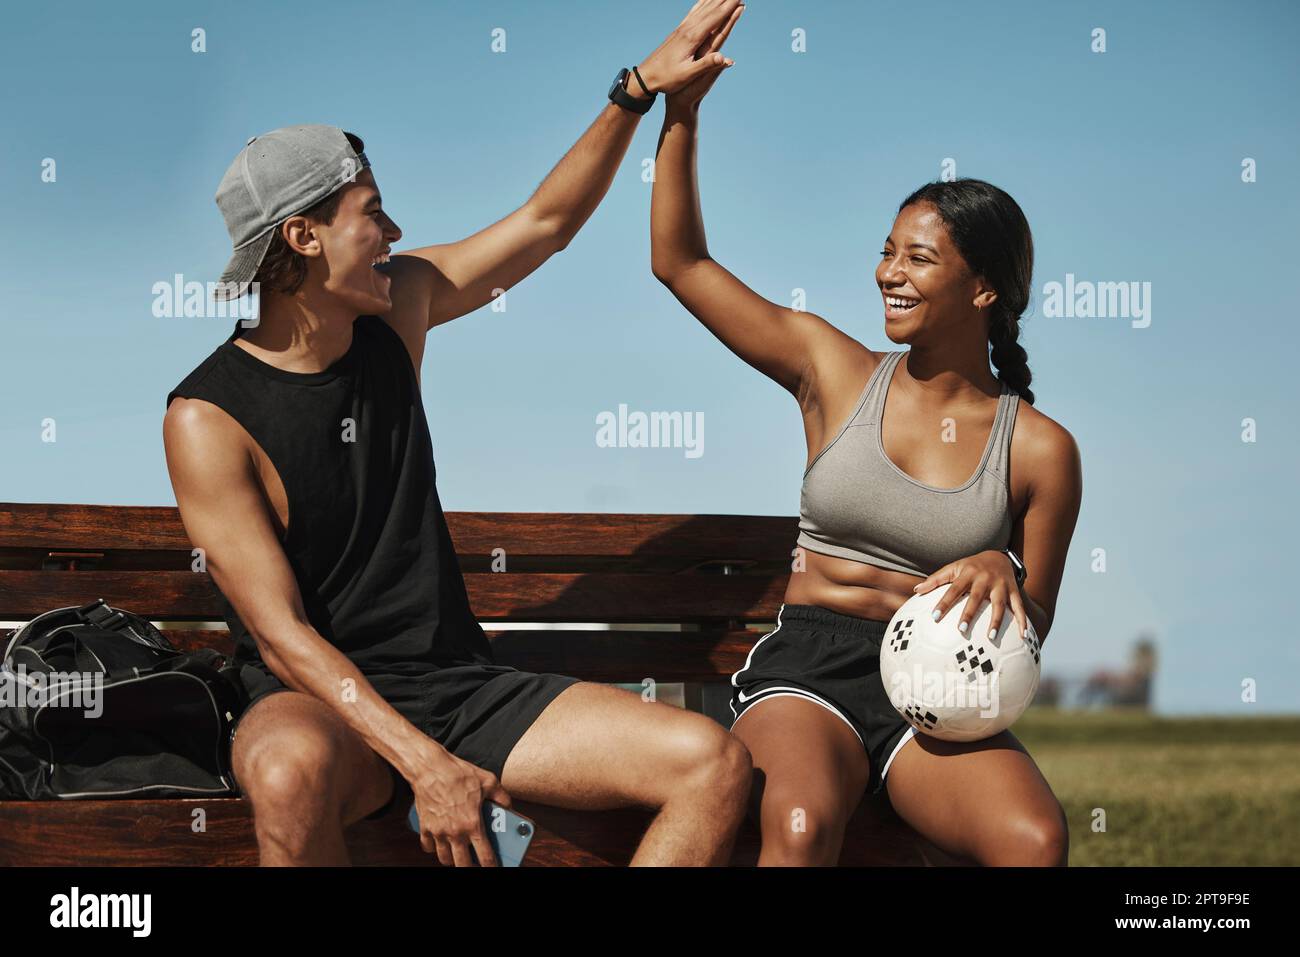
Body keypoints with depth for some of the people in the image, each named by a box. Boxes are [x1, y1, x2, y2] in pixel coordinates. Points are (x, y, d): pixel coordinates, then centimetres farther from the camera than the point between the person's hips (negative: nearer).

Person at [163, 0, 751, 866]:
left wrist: (640, 90, 10)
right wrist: (423, 765, -26)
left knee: (714, 763, -16)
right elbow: (281, 632, -17)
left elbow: (545, 222, 20)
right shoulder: (208, 420, -11)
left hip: (462, 687, 6)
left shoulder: (398, 306, 7)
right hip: (320, 705, -6)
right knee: (290, 772, -45)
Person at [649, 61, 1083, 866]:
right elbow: (679, 263, 11)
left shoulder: (1038, 449, 5)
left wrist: (1003, 579, -11)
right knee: (802, 824, -37)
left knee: (1036, 839, -33)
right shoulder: (833, 371, 8)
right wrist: (681, 115, 5)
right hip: (805, 671, 0)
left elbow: (1033, 626, 12)